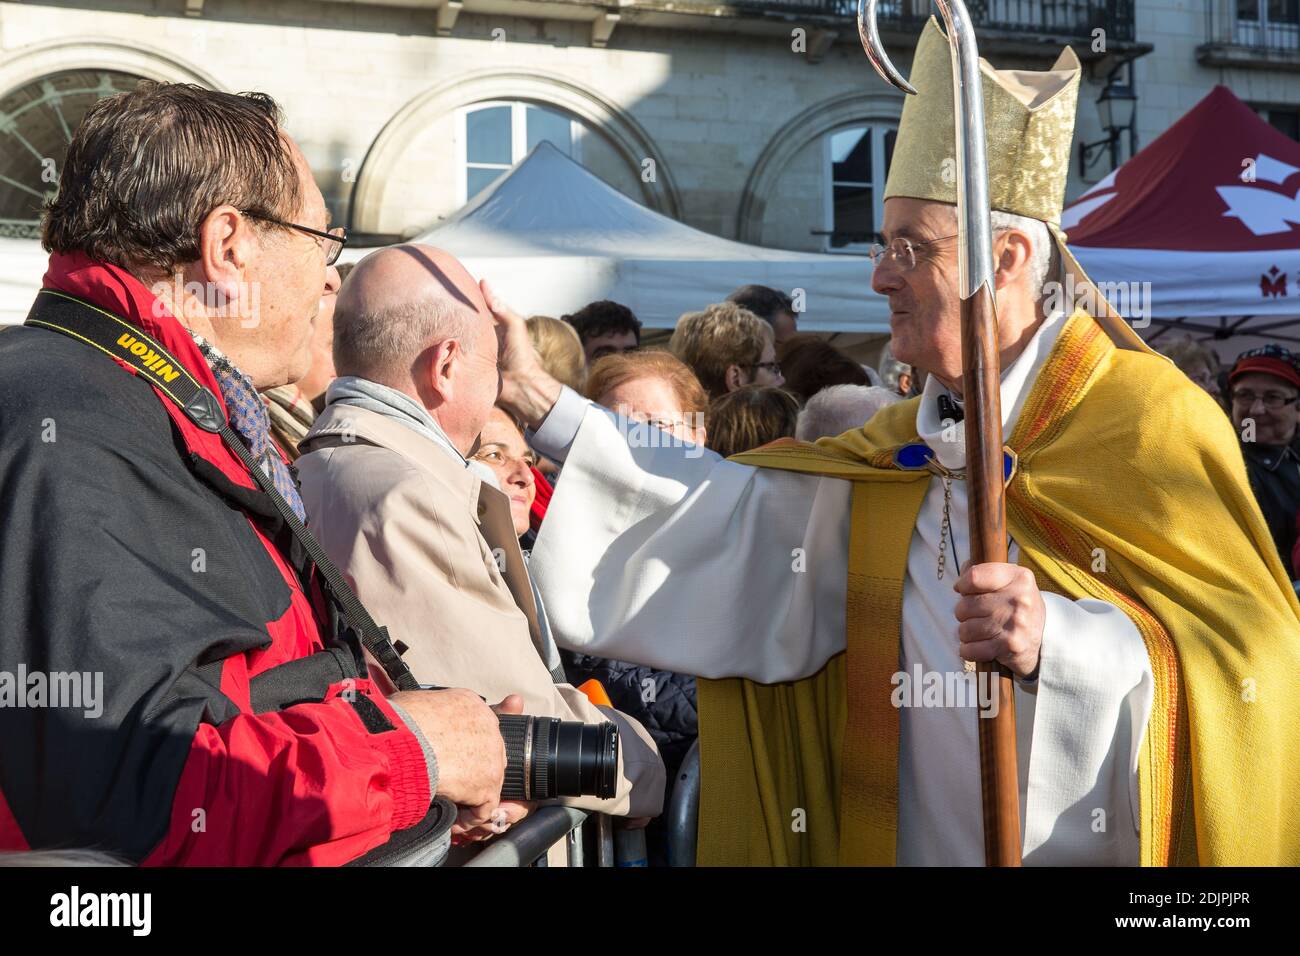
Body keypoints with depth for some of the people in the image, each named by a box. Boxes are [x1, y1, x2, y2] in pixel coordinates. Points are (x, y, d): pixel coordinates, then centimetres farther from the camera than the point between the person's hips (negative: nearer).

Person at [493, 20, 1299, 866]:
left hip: (1095, 848, -5)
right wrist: (535, 396, -1)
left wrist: (1059, 637, -30)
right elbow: (733, 511, 2)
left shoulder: (1146, 422, -12)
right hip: (914, 838, 6)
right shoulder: (905, 445, 6)